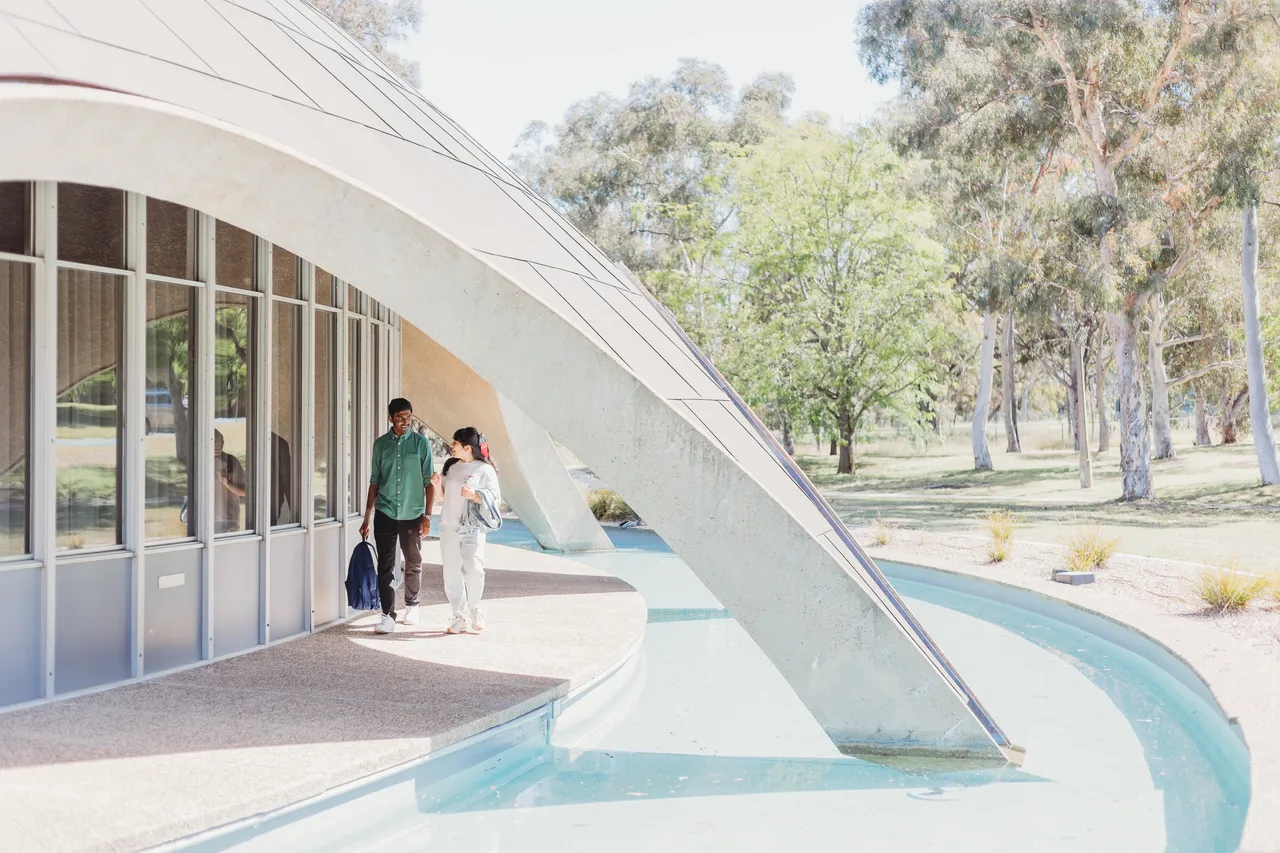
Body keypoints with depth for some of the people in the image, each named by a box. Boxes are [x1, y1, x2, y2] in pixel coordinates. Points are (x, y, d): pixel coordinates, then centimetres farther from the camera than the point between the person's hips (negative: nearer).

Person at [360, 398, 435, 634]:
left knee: (413, 564, 11)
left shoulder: (421, 443, 0)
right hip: (385, 514, 1)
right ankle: (388, 614, 1)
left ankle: (411, 605, 31)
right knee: (385, 566, -3)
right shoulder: (381, 444, 4)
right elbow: (375, 482, 9)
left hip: (412, 514, -1)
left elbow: (429, 482, 0)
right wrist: (366, 517, 6)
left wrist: (427, 515, -7)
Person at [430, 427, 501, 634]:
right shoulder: (451, 466, 12)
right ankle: (460, 618, 11)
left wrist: (474, 495, -22)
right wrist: (438, 484, 0)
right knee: (451, 574, 3)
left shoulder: (484, 469, -4)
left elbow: (494, 497, -6)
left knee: (474, 571, -15)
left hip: (472, 529, -5)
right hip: (449, 527, 5)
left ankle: (474, 611, 8)